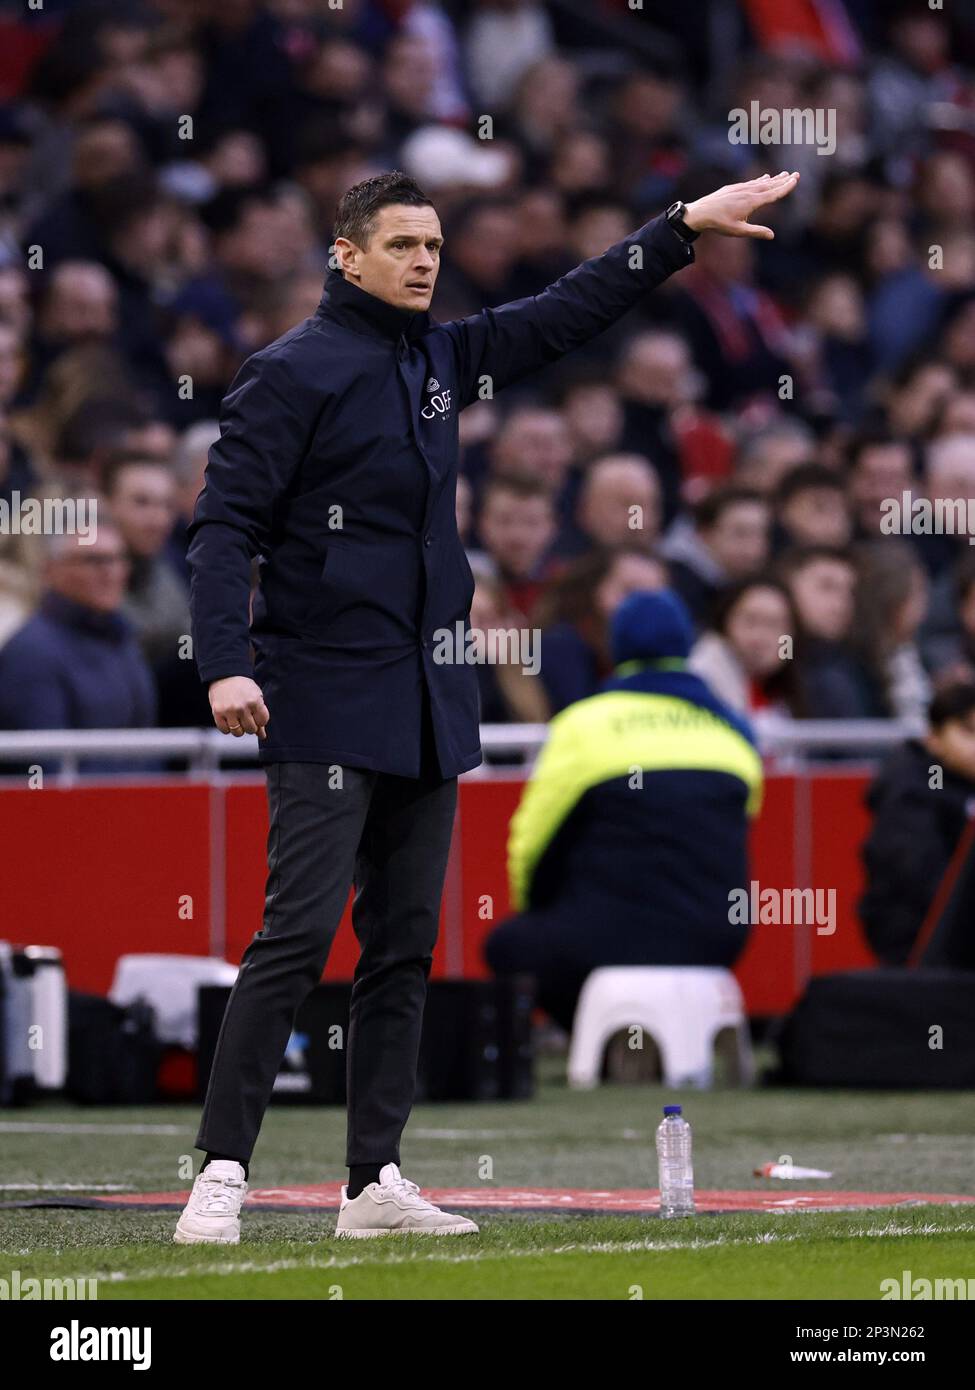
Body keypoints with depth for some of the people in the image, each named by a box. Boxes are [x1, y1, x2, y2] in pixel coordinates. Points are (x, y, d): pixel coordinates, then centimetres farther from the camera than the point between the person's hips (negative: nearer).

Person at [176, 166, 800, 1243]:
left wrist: (684, 228, 20)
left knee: (404, 949, 7)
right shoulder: (294, 371, -8)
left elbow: (566, 313, 23)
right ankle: (220, 1174, -12)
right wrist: (226, 663, -23)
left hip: (429, 706, 8)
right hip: (325, 704, -8)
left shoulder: (442, 358, 13)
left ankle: (375, 1179, 10)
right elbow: (224, 523, -12)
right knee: (299, 933, -14)